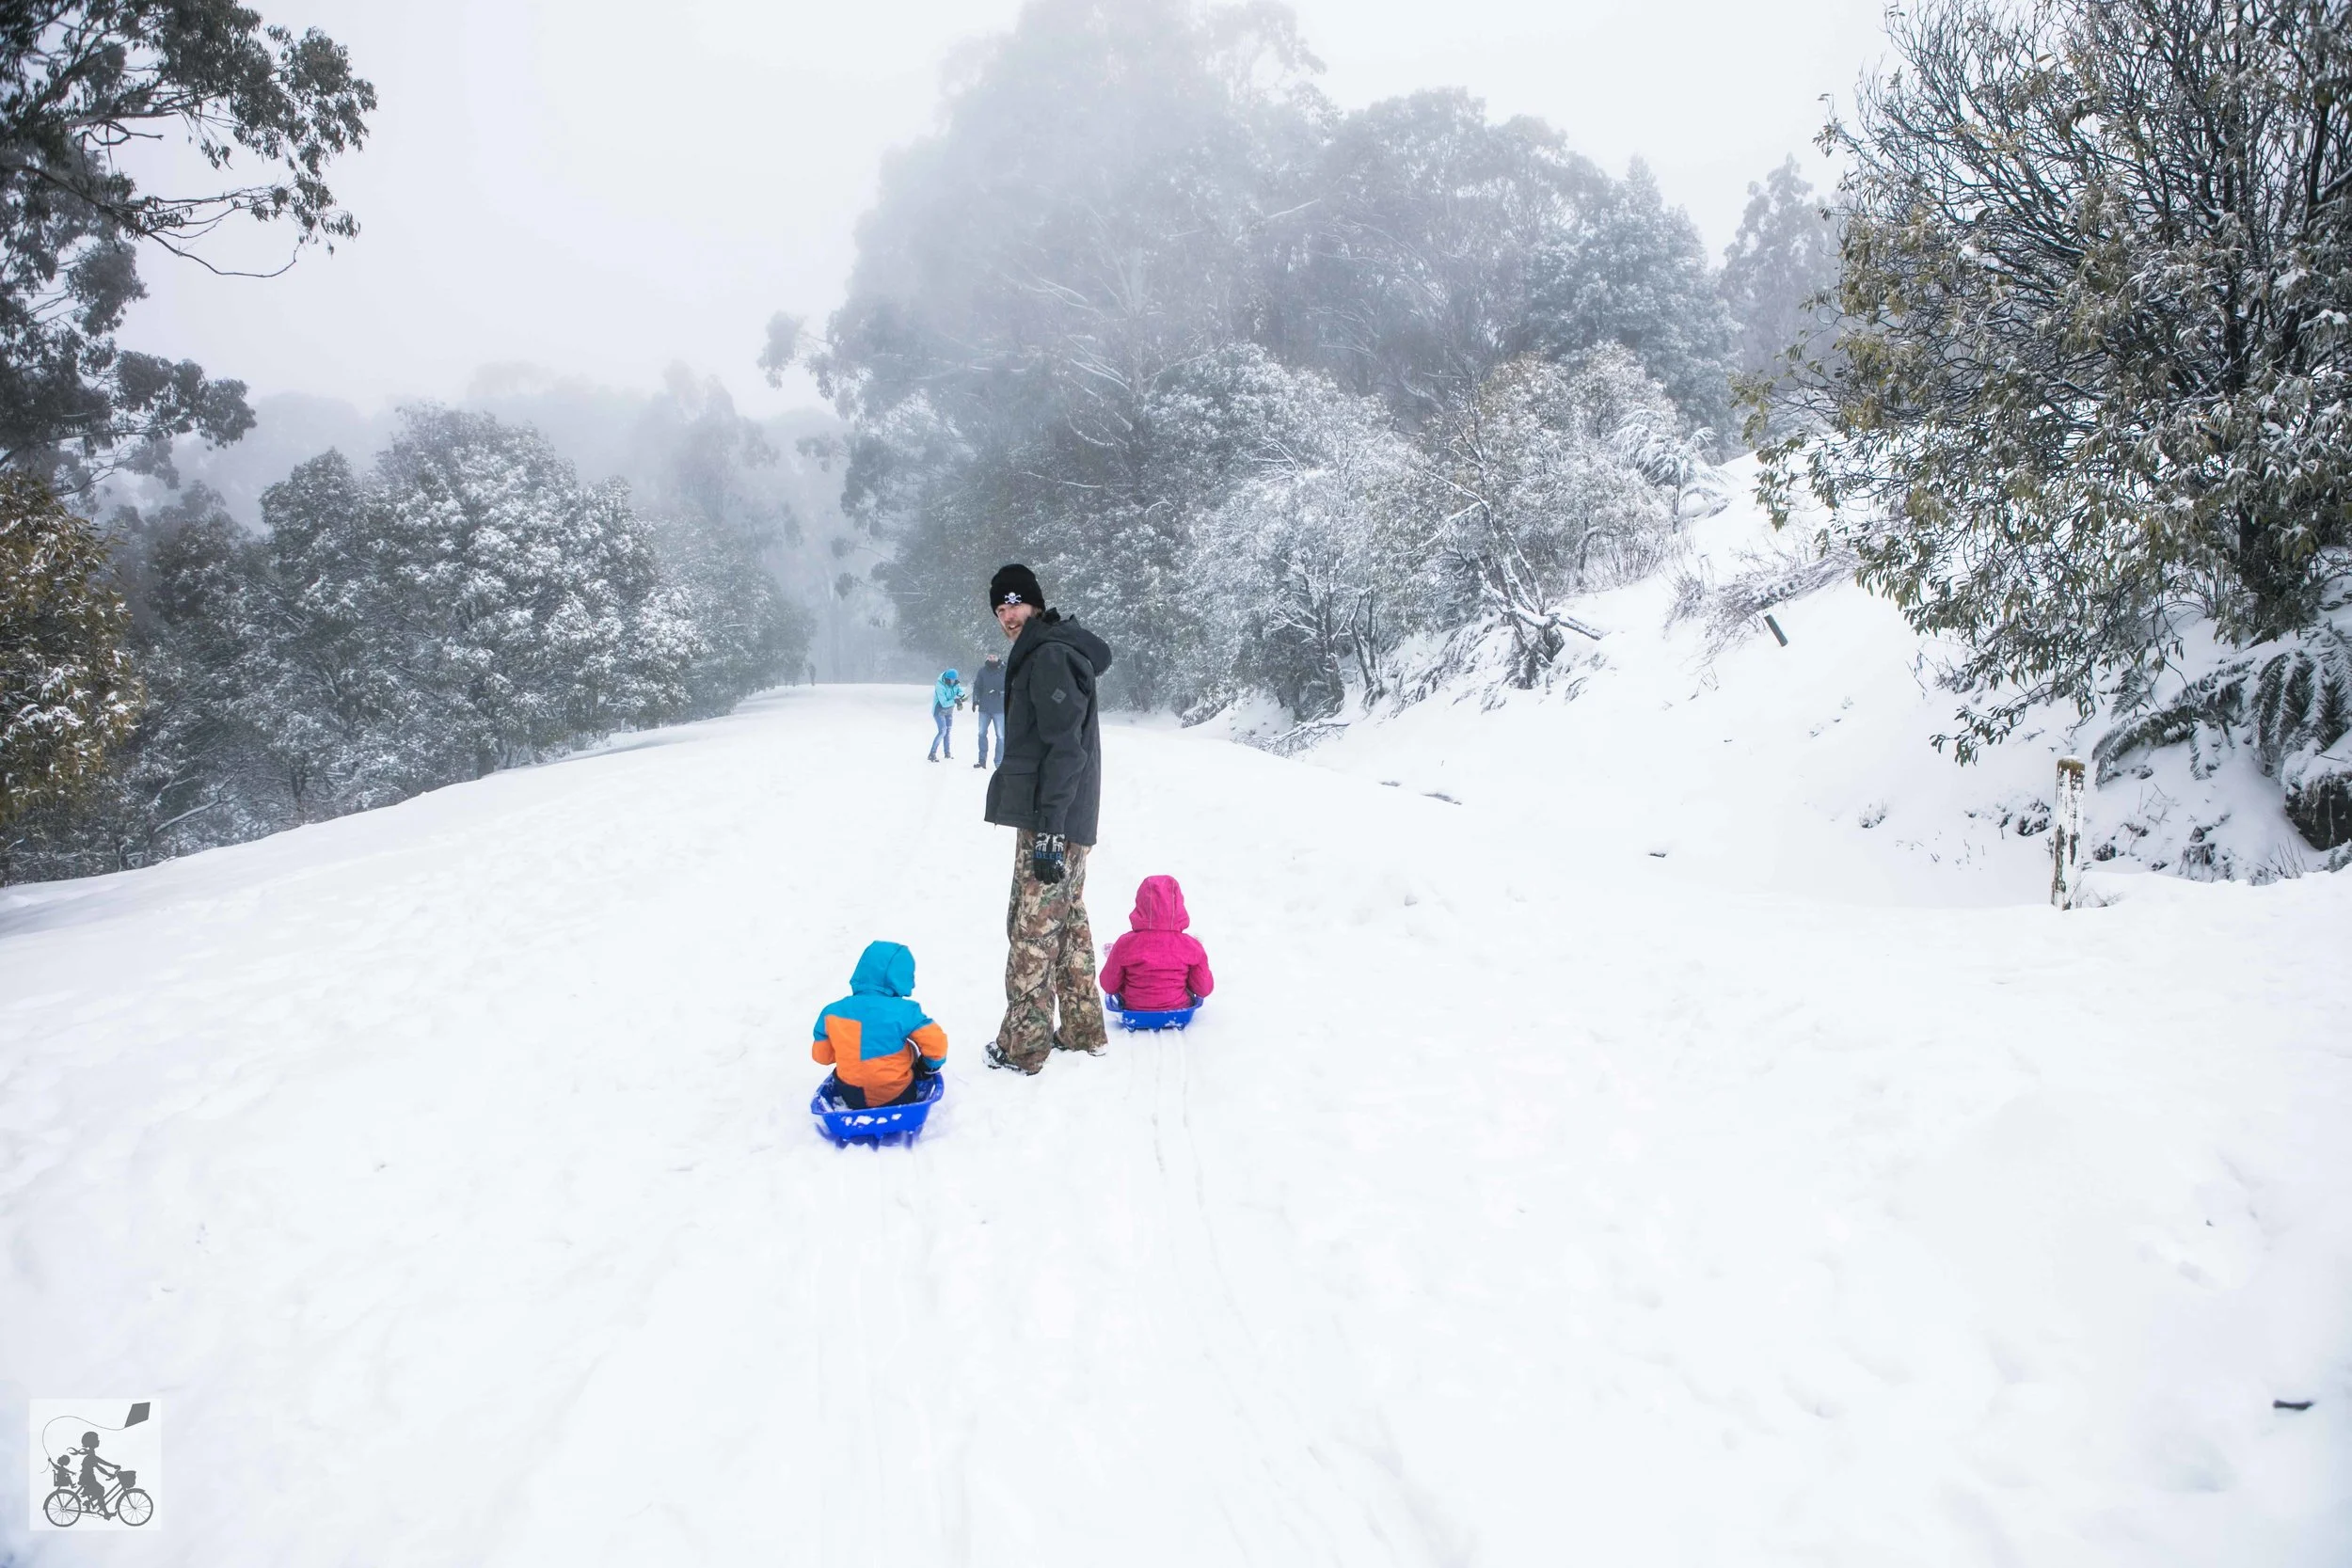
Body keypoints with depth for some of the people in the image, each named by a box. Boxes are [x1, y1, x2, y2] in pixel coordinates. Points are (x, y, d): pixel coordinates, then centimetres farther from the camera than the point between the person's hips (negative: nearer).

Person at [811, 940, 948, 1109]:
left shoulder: (832, 1012, -11)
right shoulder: (904, 1011, -24)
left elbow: (821, 1055, 2)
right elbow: (936, 1043, -19)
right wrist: (930, 1066, 4)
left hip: (851, 1096, 2)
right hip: (896, 1097, -2)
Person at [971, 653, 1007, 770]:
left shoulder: (1005, 671, -4)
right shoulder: (983, 670, 3)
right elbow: (977, 686, 7)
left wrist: (1001, 692, -19)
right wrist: (975, 700, -3)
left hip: (999, 708, -3)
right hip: (984, 707, 3)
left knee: (1001, 736, -1)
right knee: (982, 733, 7)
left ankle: (999, 762, 6)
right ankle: (982, 760, 15)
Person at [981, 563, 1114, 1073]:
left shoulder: (1049, 656, -14)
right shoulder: (1040, 653, 19)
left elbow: (1065, 749, -21)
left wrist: (1048, 829, -24)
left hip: (1051, 821, -11)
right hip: (1069, 820, 11)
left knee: (1032, 930, -4)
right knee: (1068, 923, 15)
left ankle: (1022, 1045, 3)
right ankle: (1082, 1032, 24)